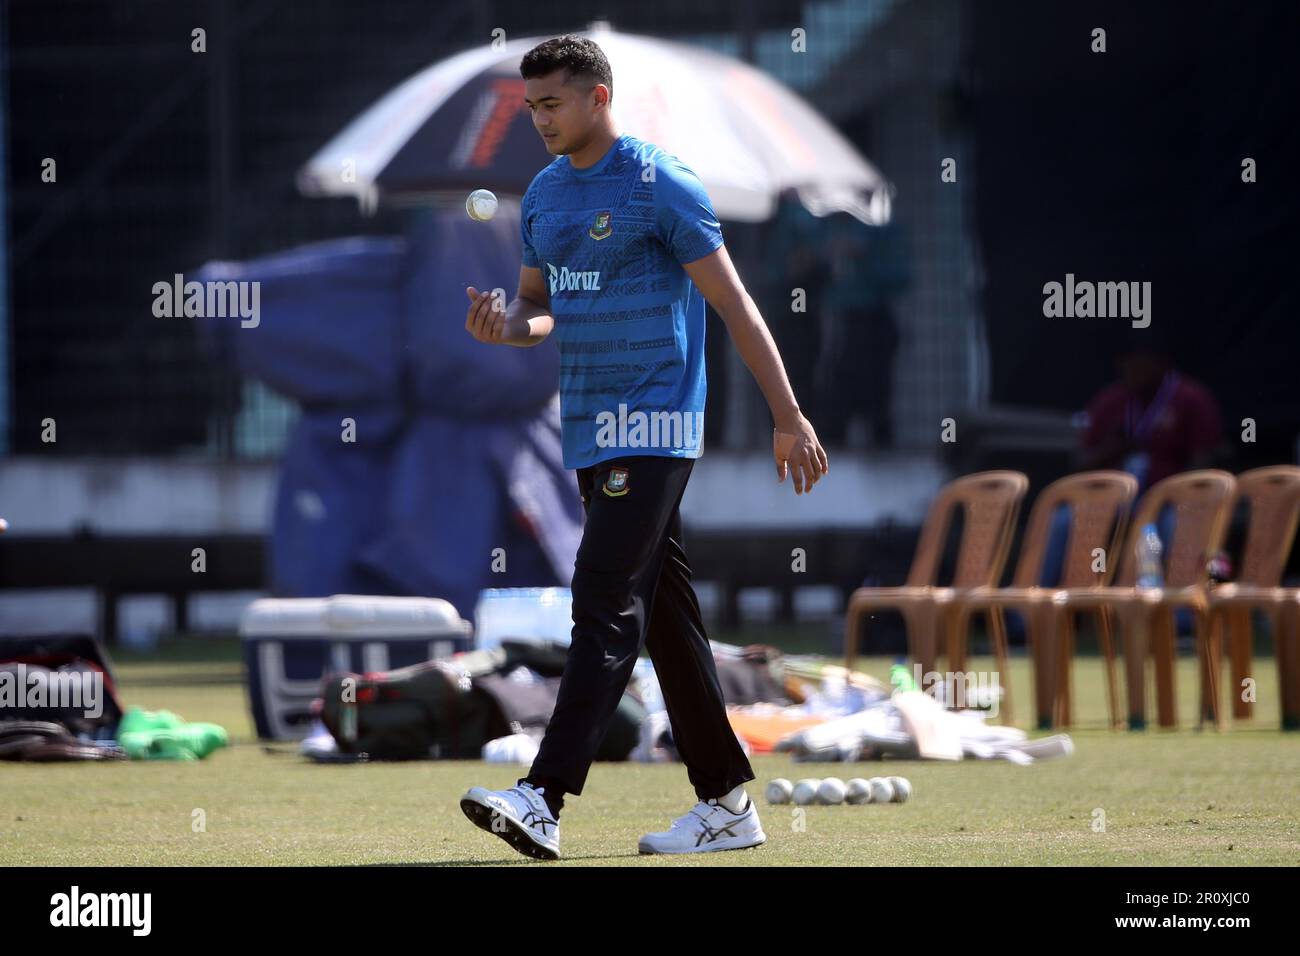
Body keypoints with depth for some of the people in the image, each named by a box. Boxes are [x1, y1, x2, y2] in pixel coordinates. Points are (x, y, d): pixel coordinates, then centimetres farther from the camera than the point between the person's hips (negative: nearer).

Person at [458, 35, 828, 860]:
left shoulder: (661, 186, -10)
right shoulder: (544, 194, 13)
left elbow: (733, 303, -11)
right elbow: (540, 305, 23)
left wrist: (789, 417, -14)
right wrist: (504, 326, -3)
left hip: (654, 422, -8)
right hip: (589, 425, 8)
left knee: (607, 602, -16)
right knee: (665, 611, 10)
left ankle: (545, 800, -25)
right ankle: (729, 803, 15)